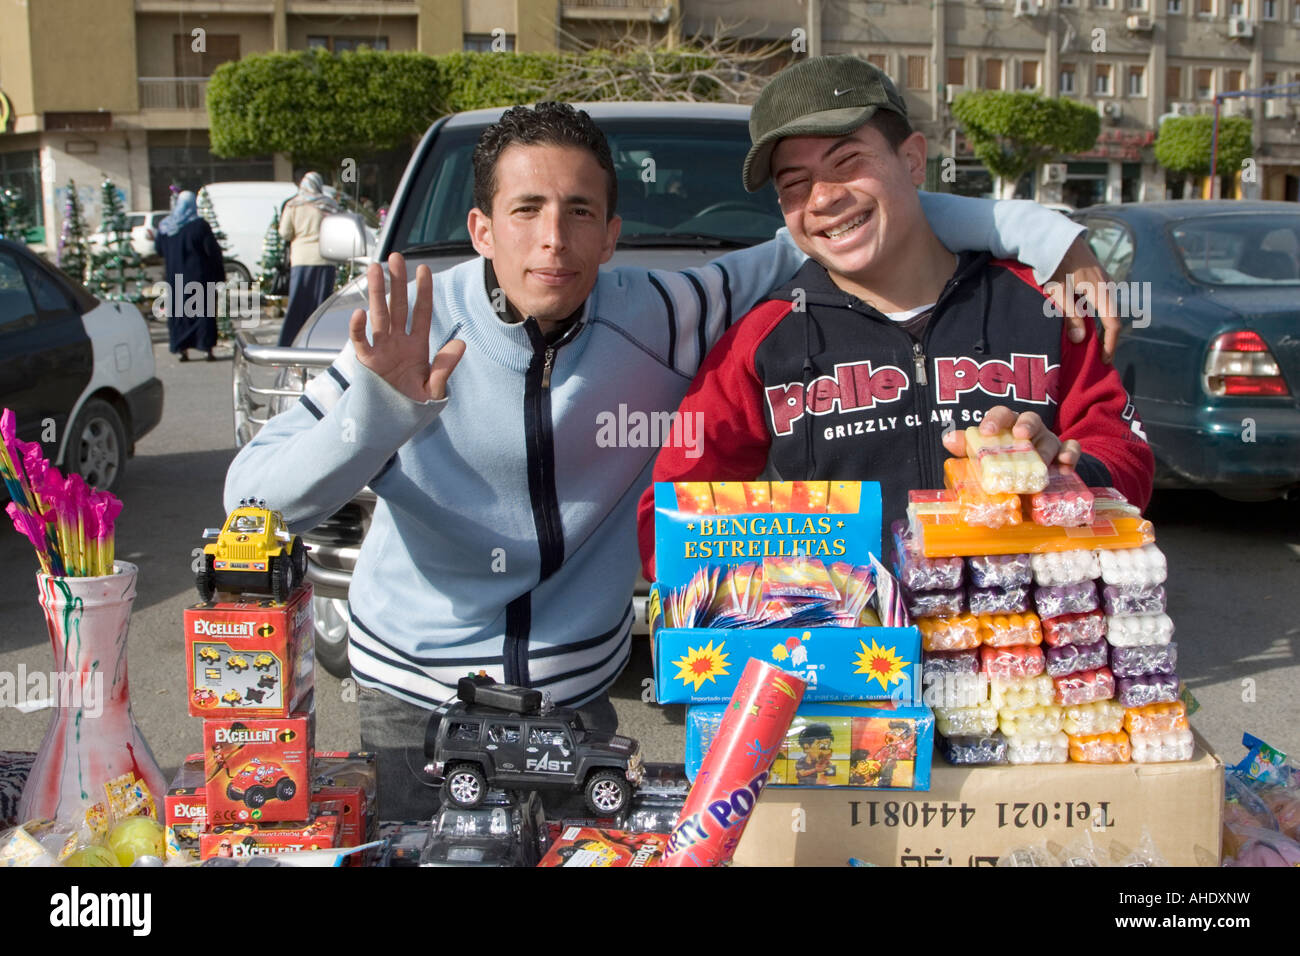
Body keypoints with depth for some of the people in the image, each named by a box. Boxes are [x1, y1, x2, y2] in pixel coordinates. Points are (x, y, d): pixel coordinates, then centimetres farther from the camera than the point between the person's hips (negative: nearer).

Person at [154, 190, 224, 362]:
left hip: (174, 277, 4)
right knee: (203, 312, 2)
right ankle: (207, 349, -1)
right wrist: (220, 274, -2)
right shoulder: (199, 225, -11)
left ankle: (182, 349, 8)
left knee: (178, 313, 10)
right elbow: (212, 250, -10)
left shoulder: (165, 226, 3)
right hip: (199, 276, -4)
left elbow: (158, 249, 13)